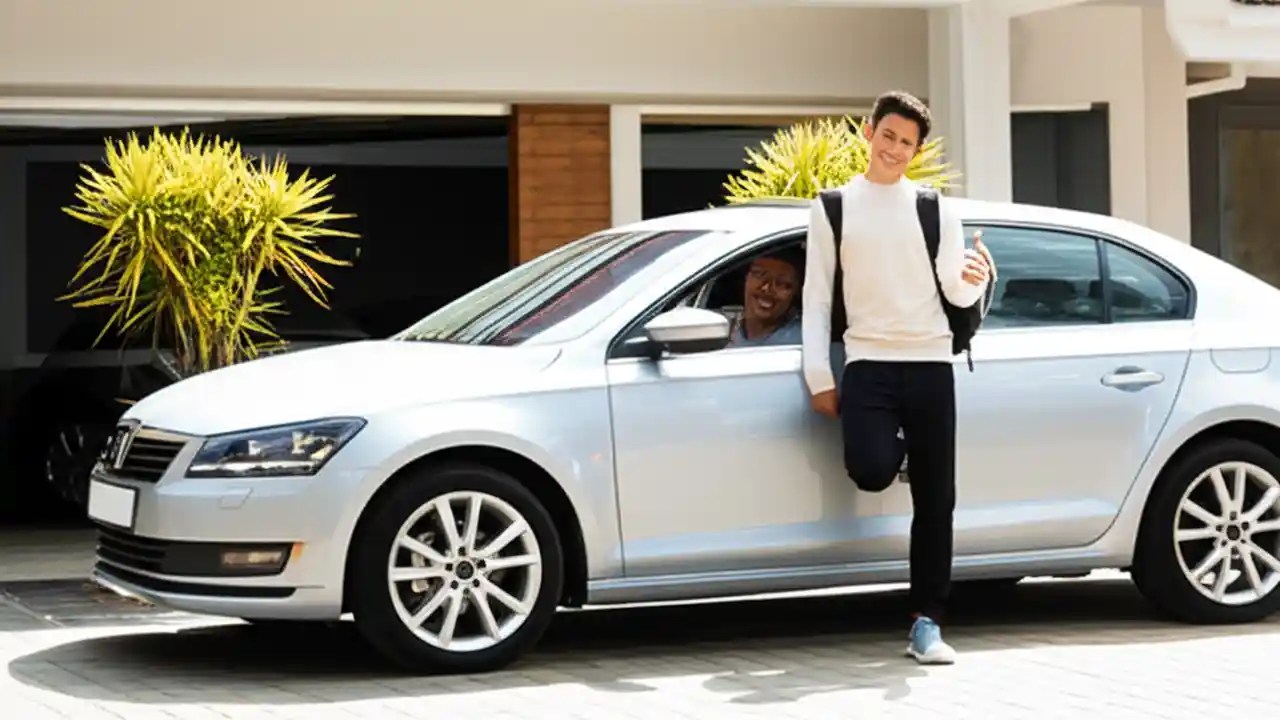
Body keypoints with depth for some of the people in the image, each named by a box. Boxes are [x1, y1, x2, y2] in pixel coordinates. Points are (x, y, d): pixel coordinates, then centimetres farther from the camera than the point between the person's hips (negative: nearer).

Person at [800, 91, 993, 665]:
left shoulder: (935, 208, 8)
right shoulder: (833, 207, 6)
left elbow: (956, 293, 2)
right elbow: (816, 297, 5)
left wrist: (973, 280, -23)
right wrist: (819, 377, -2)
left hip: (930, 363, 2)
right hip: (868, 362, -1)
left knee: (935, 501, 1)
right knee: (871, 472, -24)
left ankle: (927, 623, 9)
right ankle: (892, 444, 14)